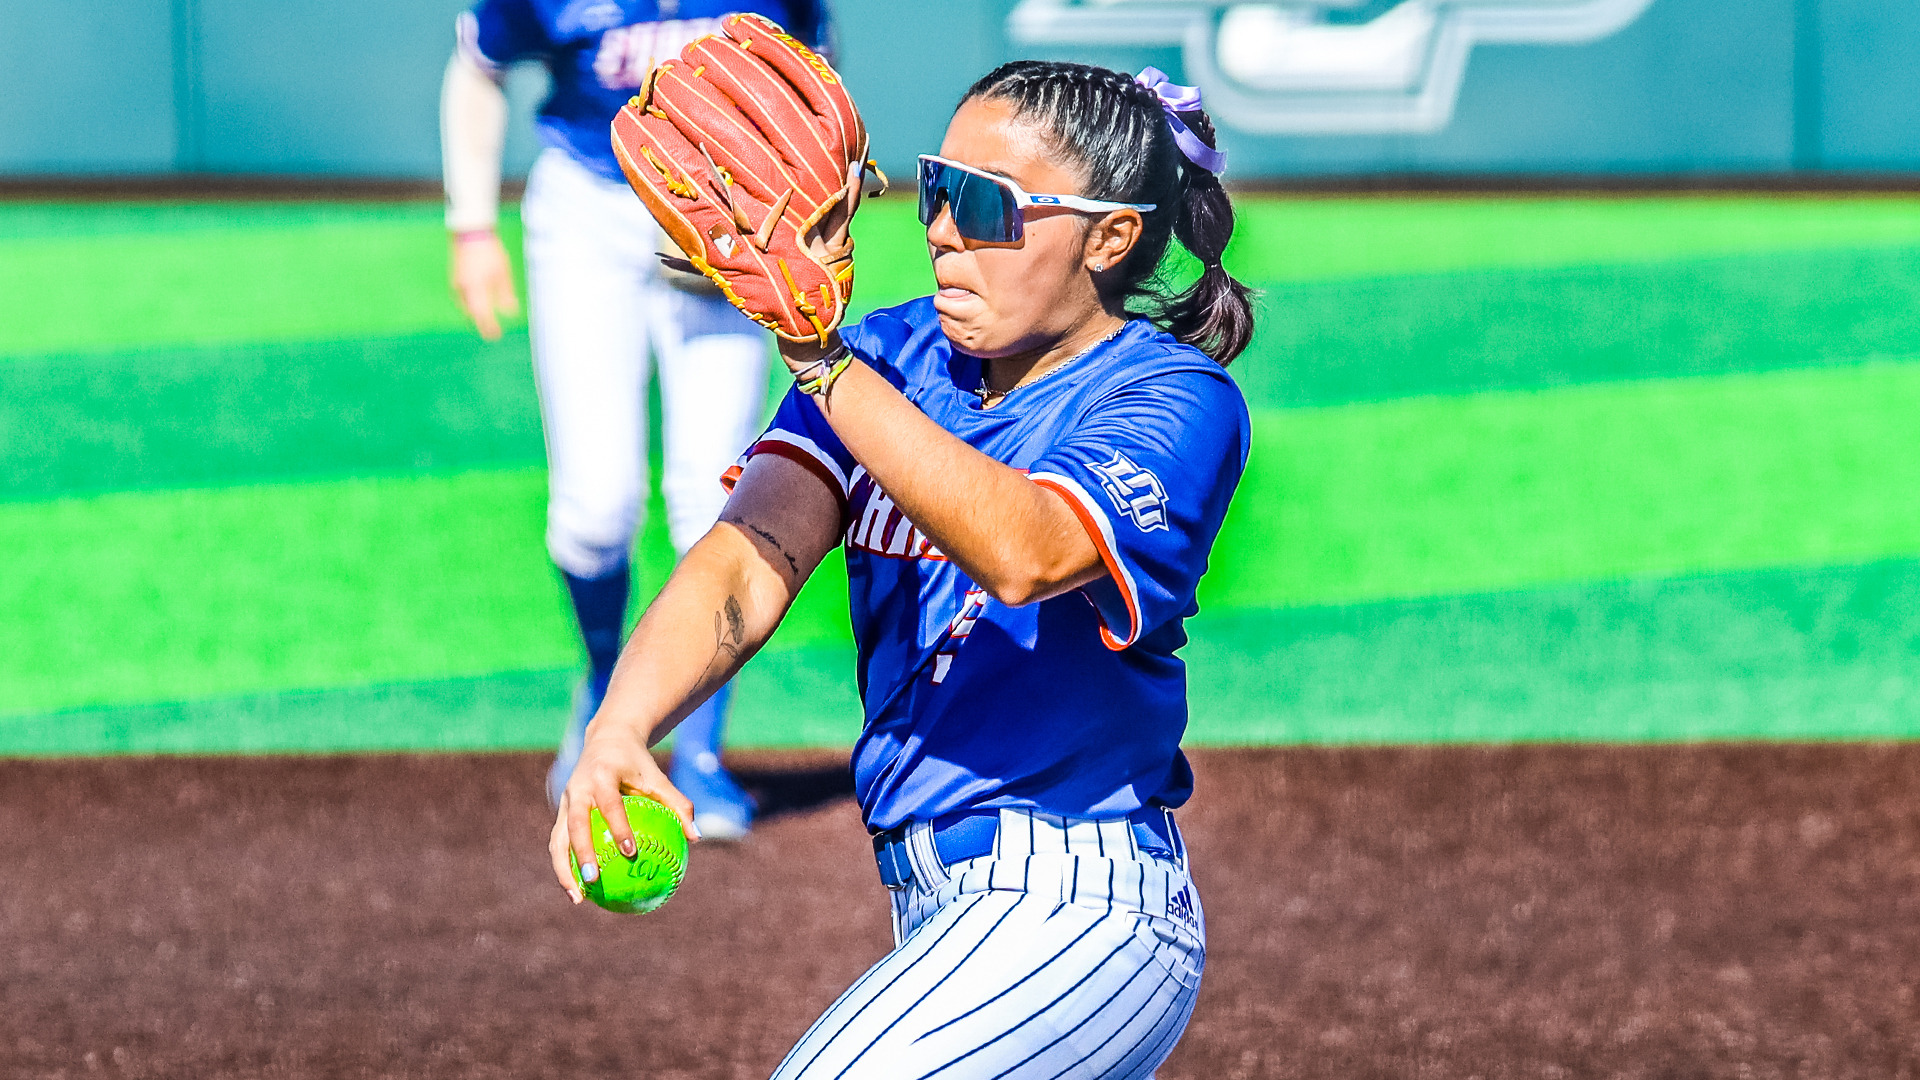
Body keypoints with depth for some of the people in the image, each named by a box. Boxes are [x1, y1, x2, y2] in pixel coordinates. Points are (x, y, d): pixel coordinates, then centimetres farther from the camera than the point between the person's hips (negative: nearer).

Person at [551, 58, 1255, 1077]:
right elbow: (751, 557, -8)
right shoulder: (892, 356, 7)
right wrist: (617, 731, -26)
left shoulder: (1179, 400, -11)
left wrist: (819, 355, -38)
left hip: (1079, 912, -8)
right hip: (933, 910, 8)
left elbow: (1024, 552, -31)